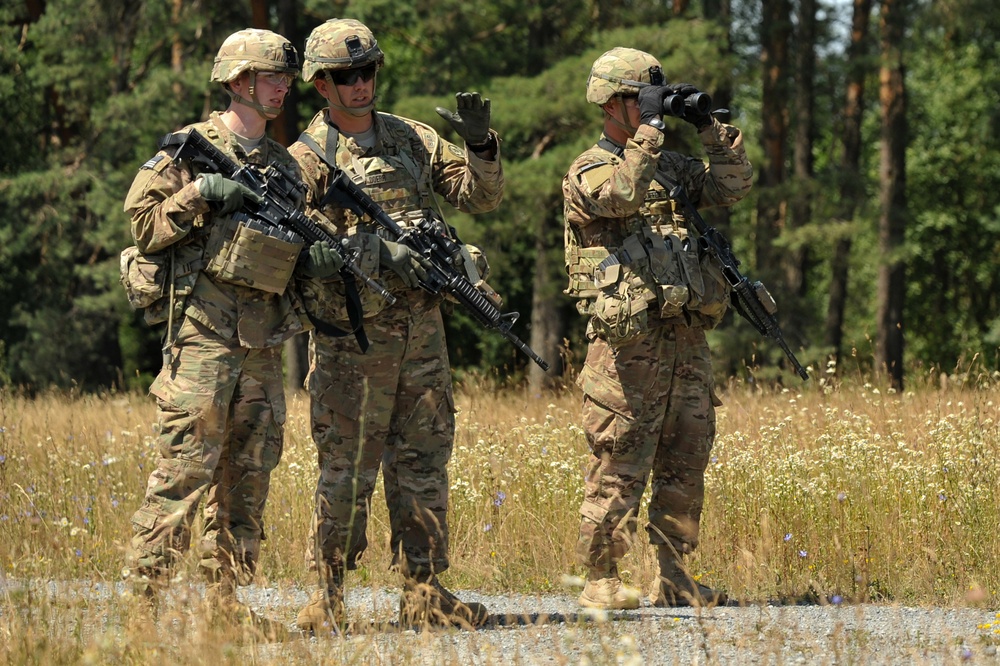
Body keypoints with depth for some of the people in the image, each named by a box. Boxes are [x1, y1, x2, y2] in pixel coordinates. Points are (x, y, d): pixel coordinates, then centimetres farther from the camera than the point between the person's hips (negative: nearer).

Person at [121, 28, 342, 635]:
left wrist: (320, 259, 2)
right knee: (186, 466, -12)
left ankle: (226, 598, 12)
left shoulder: (284, 164, 19)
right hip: (204, 328, -7)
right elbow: (144, 225, -5)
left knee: (249, 474, 7)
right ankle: (143, 594, -11)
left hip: (264, 338, 7)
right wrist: (199, 191, -17)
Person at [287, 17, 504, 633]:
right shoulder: (307, 158, -1)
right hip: (352, 329, -5)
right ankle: (328, 595, 0)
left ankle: (423, 592, 10)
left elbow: (481, 196, 12)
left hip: (421, 323, 5)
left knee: (424, 460, 6)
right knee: (348, 466, -5)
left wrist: (480, 144, -7)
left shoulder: (413, 138, 14)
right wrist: (381, 254, -24)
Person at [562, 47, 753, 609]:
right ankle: (602, 580, -1)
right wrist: (649, 127, -19)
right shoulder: (588, 172, -3)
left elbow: (735, 185, 13)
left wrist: (708, 126, 5)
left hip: (688, 341, 7)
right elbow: (623, 194, -23)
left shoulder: (673, 167, 18)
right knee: (621, 470, -6)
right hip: (628, 346, -7)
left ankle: (674, 579, 14)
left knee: (685, 467, 8)